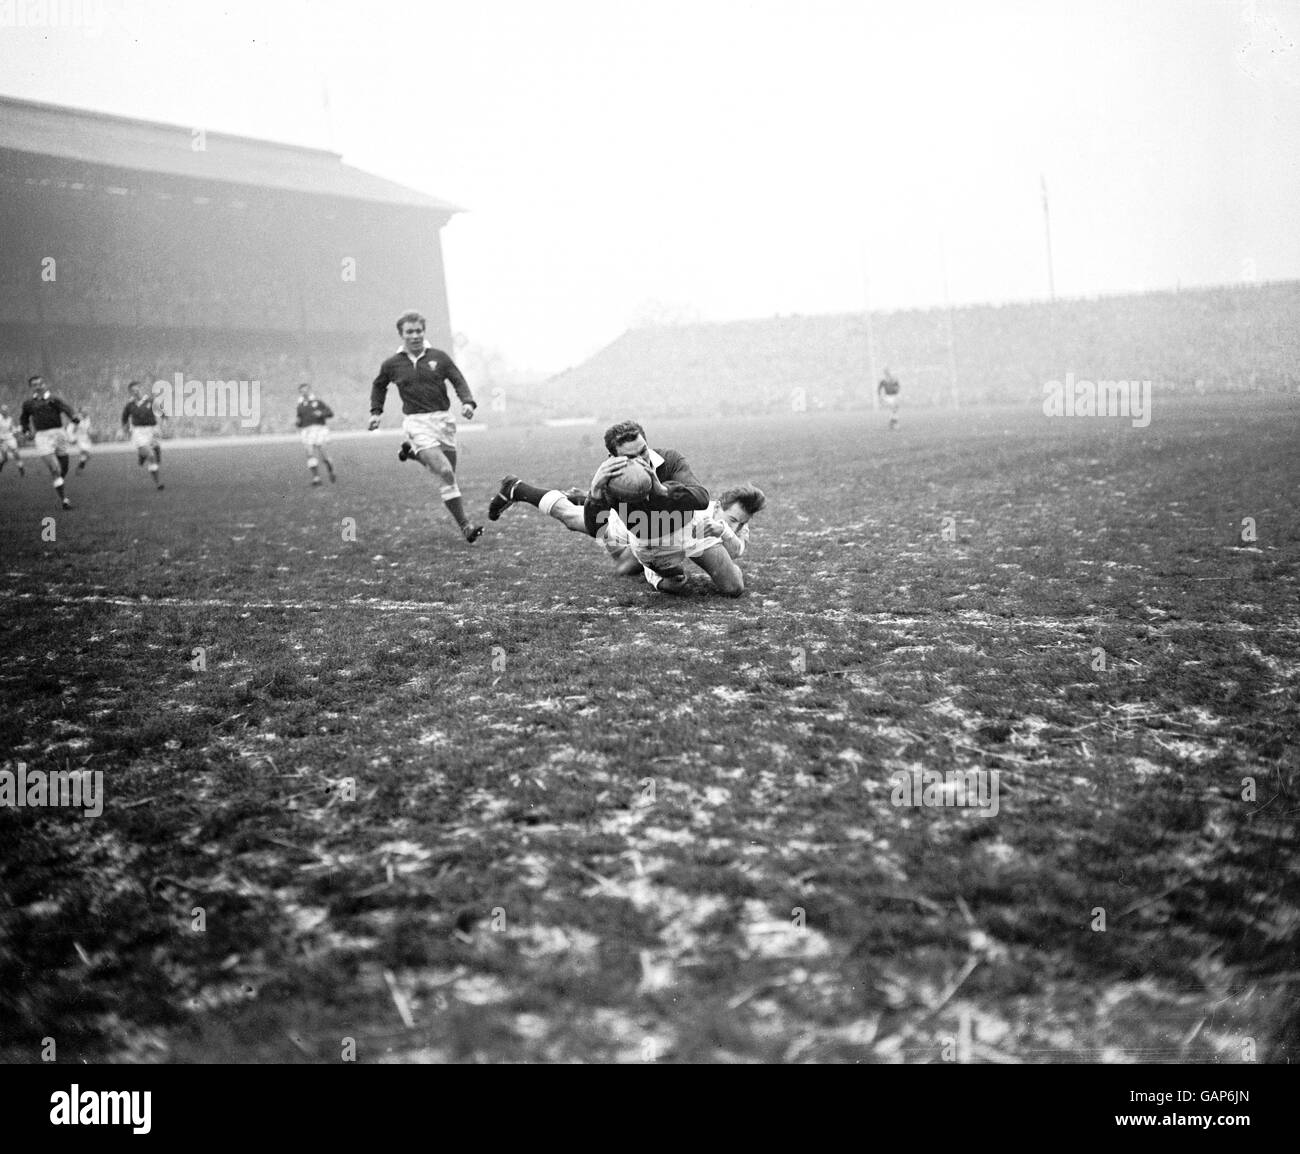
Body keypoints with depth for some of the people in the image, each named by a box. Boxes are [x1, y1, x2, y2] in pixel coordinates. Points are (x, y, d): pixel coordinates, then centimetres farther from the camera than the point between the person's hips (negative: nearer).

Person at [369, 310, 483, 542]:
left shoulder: (438, 357, 4)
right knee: (445, 473, -18)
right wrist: (376, 412, 13)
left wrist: (467, 402, -13)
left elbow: (458, 381, 5)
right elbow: (379, 385, 22)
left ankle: (413, 452, 34)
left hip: (444, 418, 3)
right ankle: (464, 526, -14)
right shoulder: (392, 364, 3)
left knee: (448, 474, 9)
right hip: (417, 421, -3)